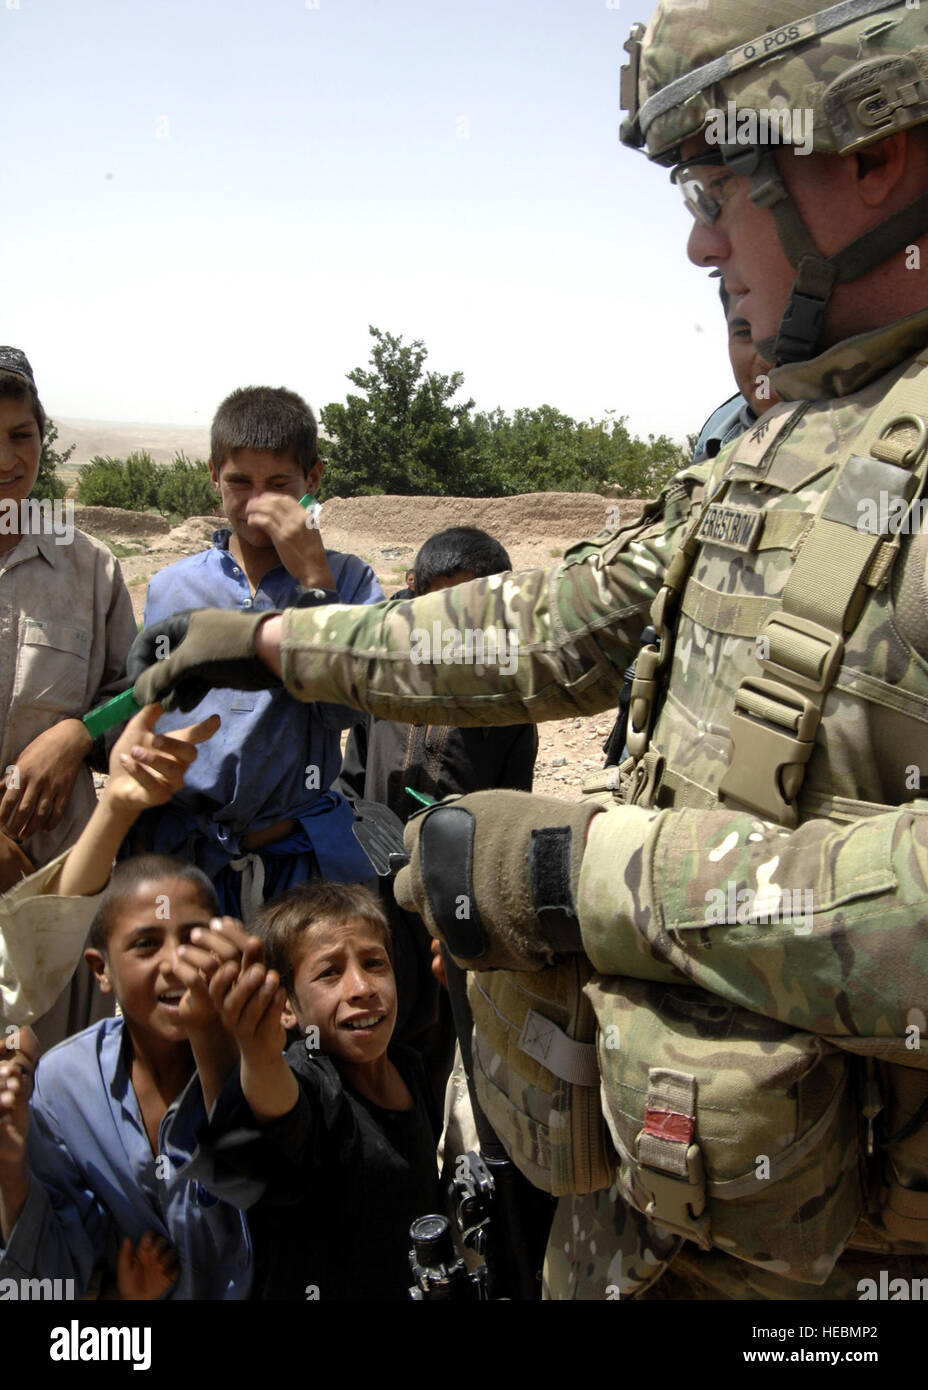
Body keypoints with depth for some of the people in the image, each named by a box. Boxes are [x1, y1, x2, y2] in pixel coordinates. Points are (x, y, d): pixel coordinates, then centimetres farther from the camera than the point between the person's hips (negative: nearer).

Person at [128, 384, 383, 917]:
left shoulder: (348, 581, 2)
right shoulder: (170, 588, 7)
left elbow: (345, 706, -13)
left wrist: (313, 578, -15)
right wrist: (146, 843, 13)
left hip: (305, 856, -1)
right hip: (182, 856, 2)